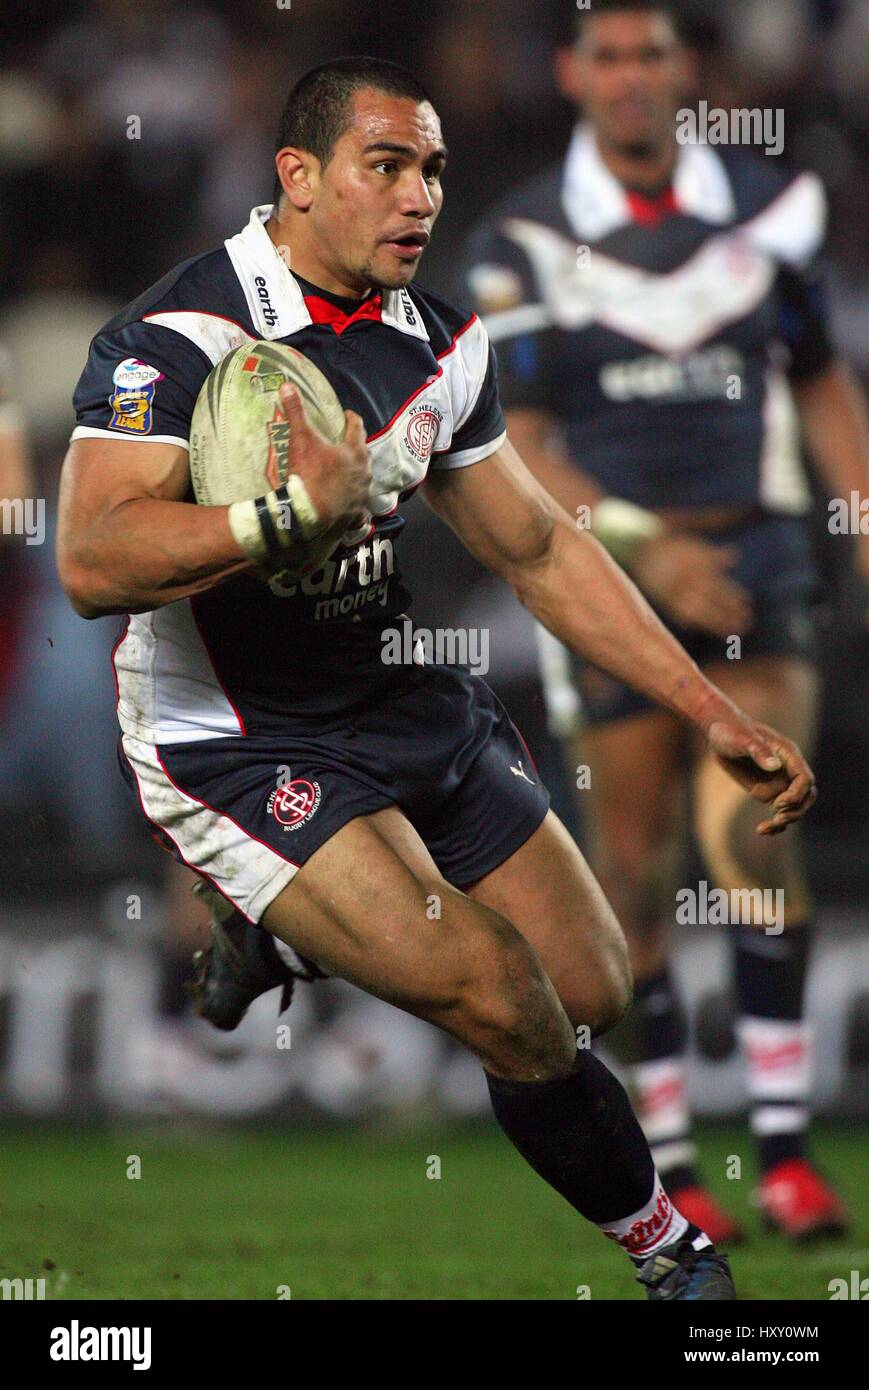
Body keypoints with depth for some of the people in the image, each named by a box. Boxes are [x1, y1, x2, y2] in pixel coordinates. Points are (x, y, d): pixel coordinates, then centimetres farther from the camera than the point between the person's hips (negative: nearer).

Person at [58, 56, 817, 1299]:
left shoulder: (441, 347, 4)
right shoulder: (179, 334, -19)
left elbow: (540, 551, 14)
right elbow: (95, 564, -30)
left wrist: (713, 714, 11)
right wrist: (300, 510, -38)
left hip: (398, 704, 8)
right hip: (232, 747, -8)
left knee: (591, 988, 7)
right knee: (505, 1003, -20)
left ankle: (292, 929, 29)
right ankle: (669, 1249, 3)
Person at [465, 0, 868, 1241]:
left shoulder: (767, 207, 6)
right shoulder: (523, 241, -2)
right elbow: (515, 444, -6)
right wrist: (648, 551, -16)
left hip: (754, 558, 1)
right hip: (609, 577, -1)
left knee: (752, 834, -16)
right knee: (637, 878, 0)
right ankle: (666, 1168, 12)